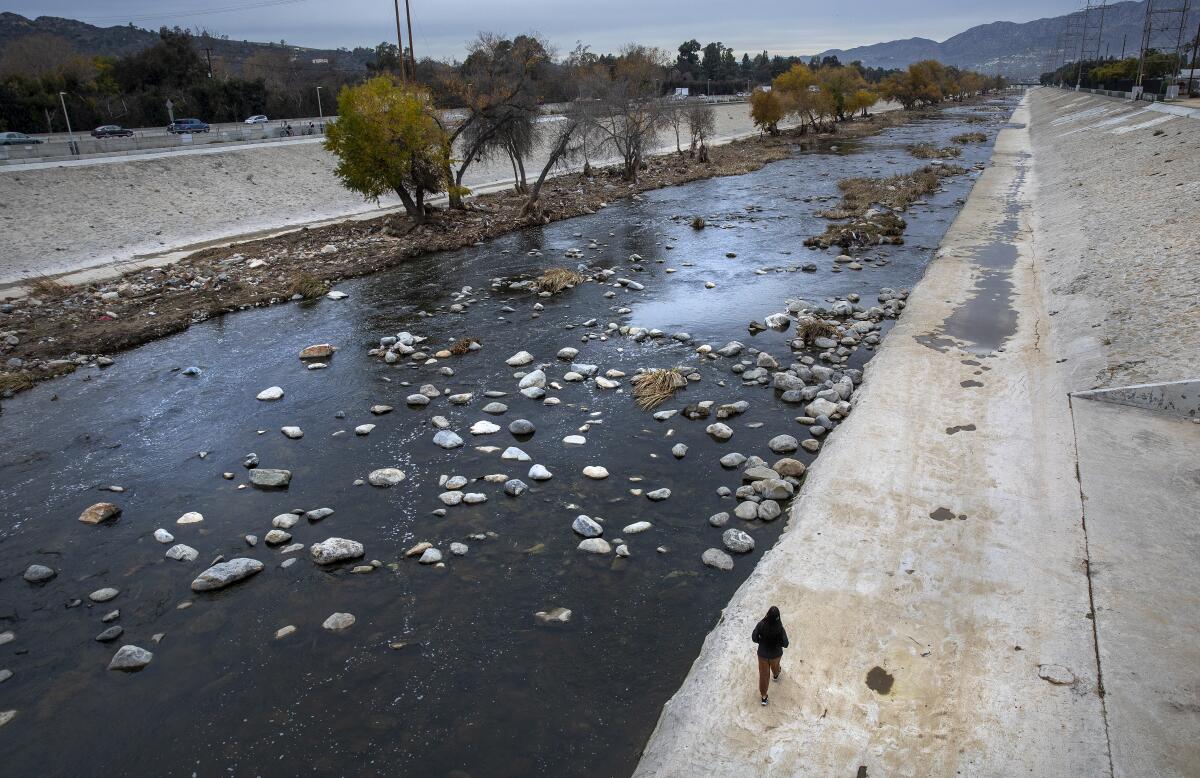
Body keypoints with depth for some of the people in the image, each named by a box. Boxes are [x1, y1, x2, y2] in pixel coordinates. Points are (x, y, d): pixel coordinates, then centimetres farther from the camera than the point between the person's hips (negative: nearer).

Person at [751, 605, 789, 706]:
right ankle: (776, 674, 69)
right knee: (775, 665, 35)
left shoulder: (761, 625, -28)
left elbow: (754, 638, -15)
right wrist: (777, 642, -3)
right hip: (775, 654, 0)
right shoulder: (780, 629, -32)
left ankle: (764, 696, 32)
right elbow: (785, 644, -23)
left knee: (763, 674, 20)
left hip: (762, 654, 0)